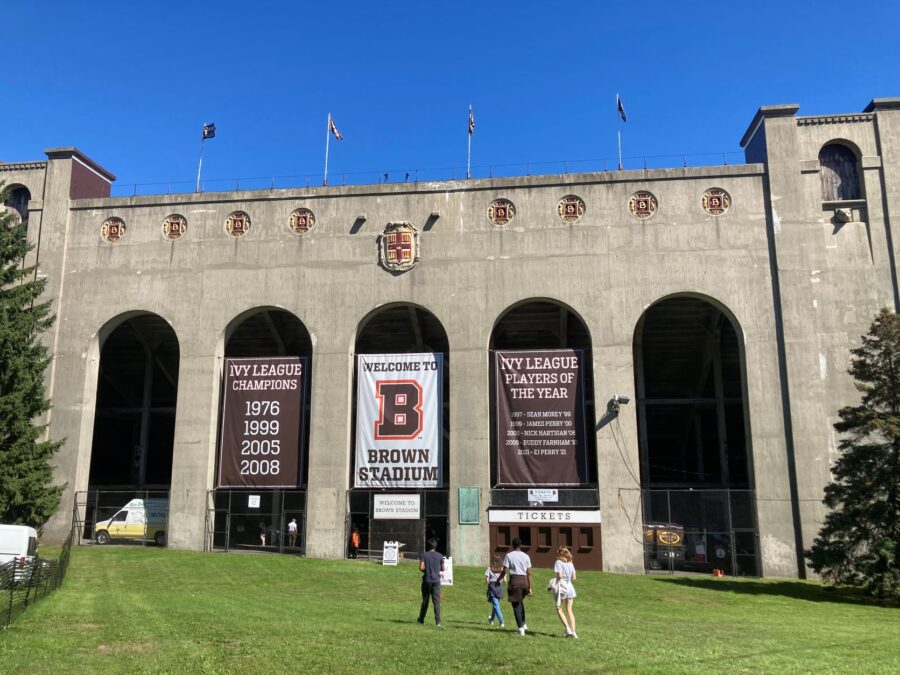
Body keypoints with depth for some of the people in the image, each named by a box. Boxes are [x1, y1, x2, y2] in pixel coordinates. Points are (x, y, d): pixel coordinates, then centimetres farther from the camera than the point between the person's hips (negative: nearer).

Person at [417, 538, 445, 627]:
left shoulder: (423, 555, -3)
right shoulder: (440, 556, 2)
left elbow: (421, 568, -12)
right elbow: (442, 569, 7)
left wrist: (426, 571, 8)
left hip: (426, 581, 0)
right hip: (436, 581, 0)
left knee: (425, 601, 13)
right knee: (437, 602, 0)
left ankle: (421, 619, 27)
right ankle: (438, 622, -7)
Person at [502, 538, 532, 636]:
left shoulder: (509, 555, -2)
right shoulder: (526, 556, 8)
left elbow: (505, 571, -7)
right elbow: (529, 573, 6)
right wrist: (530, 588, 10)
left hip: (514, 581, -4)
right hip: (524, 581, 4)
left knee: (516, 605, 4)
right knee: (520, 601, 26)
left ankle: (521, 628, -2)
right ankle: (523, 623, 20)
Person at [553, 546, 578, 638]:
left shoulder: (558, 562, -8)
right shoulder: (570, 563, 8)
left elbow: (559, 576, -19)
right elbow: (573, 577, 8)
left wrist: (556, 584, -6)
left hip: (562, 587, -5)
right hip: (570, 587, 5)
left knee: (559, 609, 8)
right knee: (569, 610, 8)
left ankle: (567, 628, -3)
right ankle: (573, 631, 3)